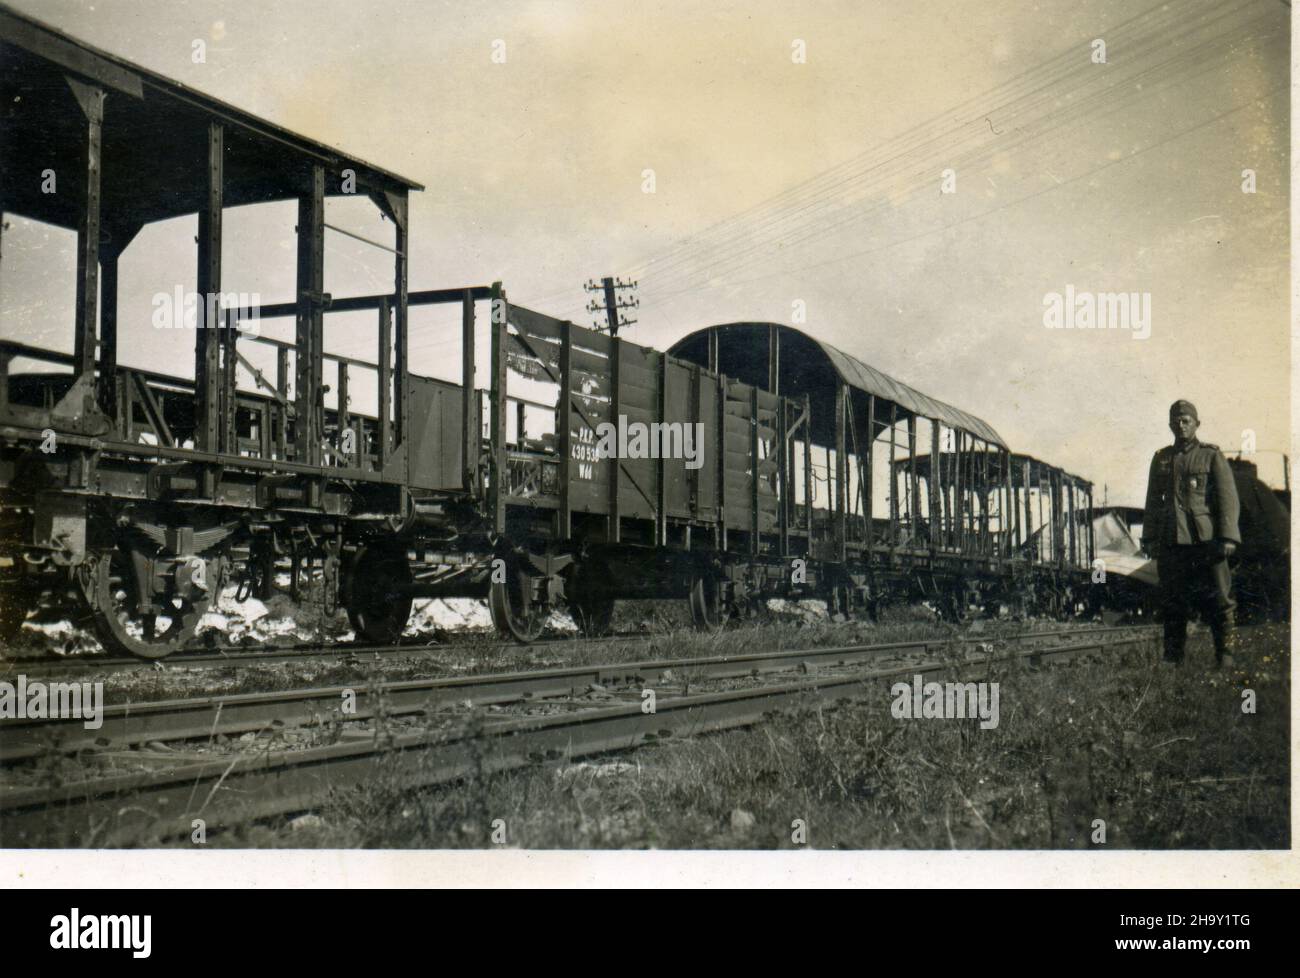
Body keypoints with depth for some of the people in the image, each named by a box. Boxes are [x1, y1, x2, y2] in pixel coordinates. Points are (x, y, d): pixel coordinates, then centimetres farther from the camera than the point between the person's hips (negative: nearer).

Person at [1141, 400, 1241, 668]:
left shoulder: (1212, 456, 2)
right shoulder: (1161, 459, 13)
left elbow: (1228, 499, -3)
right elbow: (1153, 501, 16)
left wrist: (1228, 537, -11)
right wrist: (1150, 538, 10)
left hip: (1206, 539, -3)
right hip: (1171, 542, 3)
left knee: (1217, 600, -3)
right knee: (1172, 603, 6)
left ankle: (1225, 653, 6)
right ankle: (1172, 658, 13)